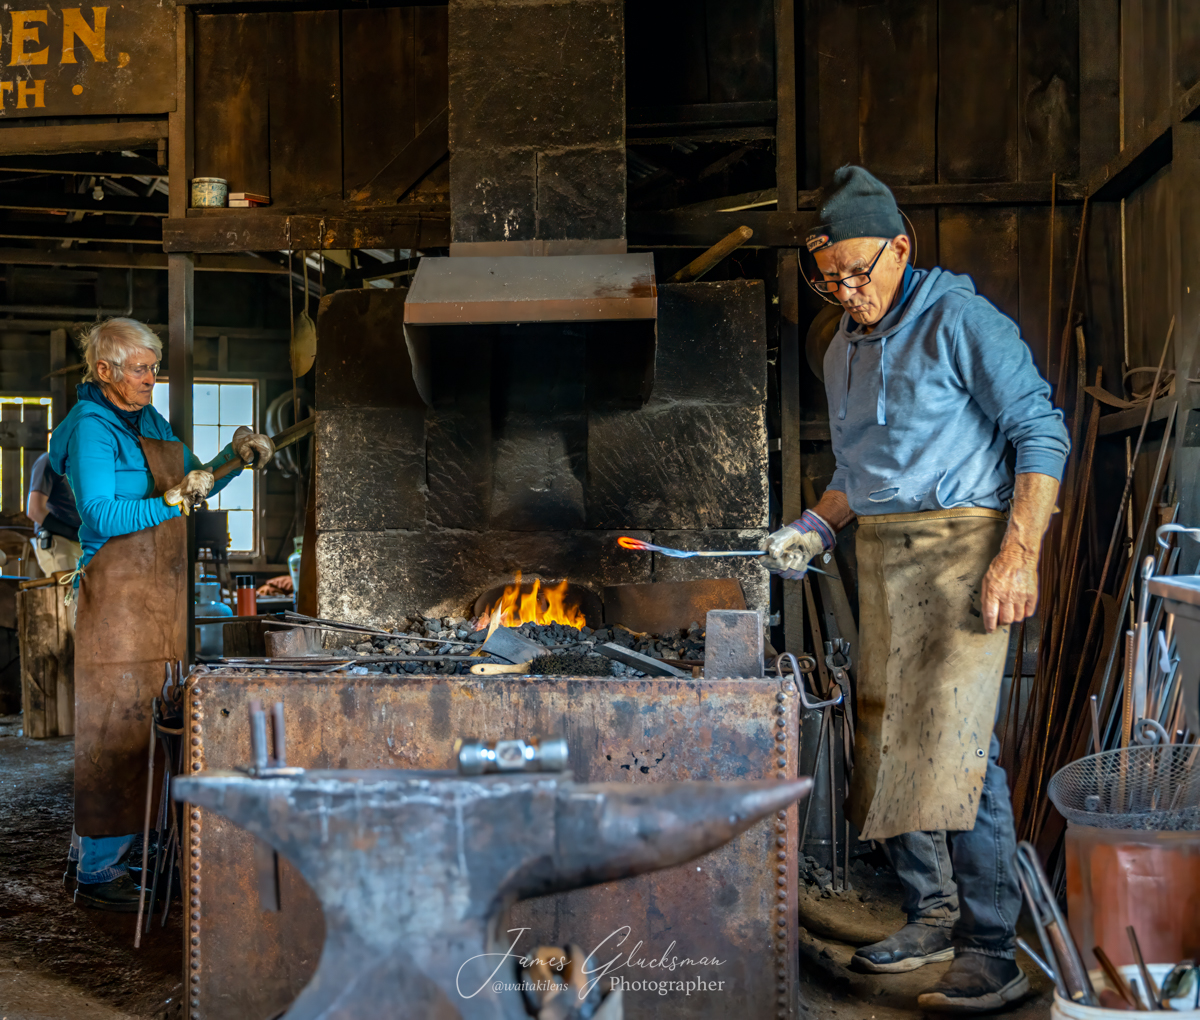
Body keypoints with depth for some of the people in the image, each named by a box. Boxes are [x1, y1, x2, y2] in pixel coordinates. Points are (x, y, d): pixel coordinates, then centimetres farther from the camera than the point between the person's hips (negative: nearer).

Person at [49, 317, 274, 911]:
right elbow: (102, 516, -20)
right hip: (115, 596, -9)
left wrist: (232, 458, 9)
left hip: (158, 599, 9)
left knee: (140, 726, 12)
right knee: (116, 727, -6)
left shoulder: (152, 422, 16)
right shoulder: (91, 428, -10)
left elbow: (192, 484, 24)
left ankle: (87, 858, 24)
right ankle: (96, 874, 4)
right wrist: (172, 501, -27)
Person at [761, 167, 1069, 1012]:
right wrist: (814, 529, 8)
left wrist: (1020, 554, -19)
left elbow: (1042, 432, -10)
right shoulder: (843, 353, 17)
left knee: (955, 741, -14)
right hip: (881, 554, 8)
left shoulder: (959, 319, -7)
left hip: (963, 541, -8)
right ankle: (933, 915, 21)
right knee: (889, 741, 8)